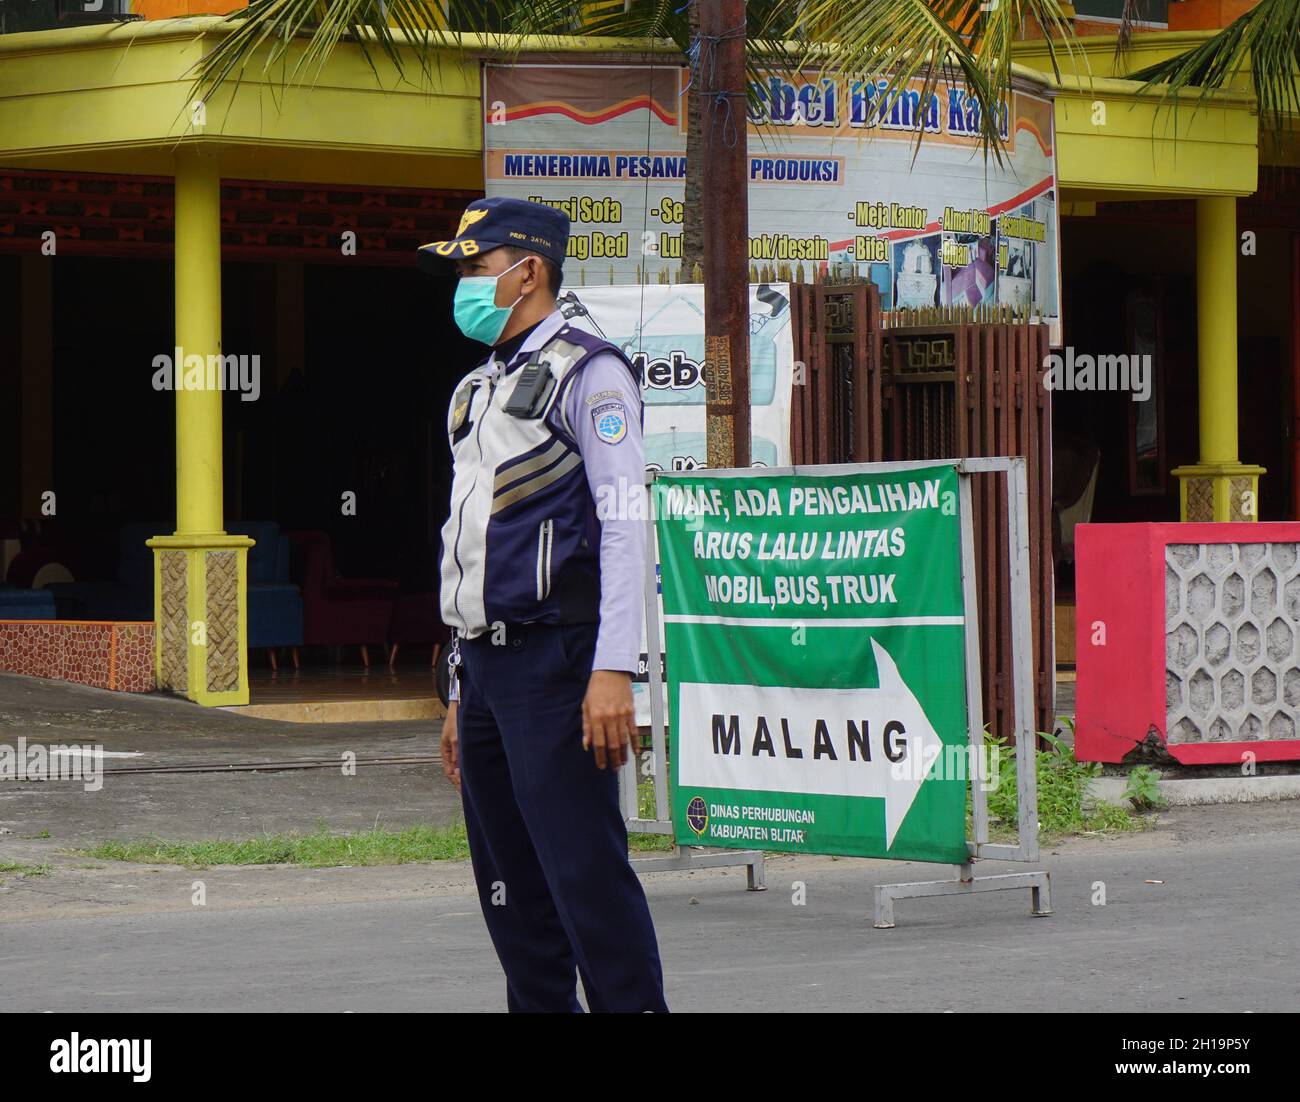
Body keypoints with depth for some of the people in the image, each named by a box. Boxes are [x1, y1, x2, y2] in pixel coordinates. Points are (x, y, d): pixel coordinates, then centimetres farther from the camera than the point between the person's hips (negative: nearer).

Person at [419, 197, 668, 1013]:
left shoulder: (588, 373, -4)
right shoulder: (478, 391, 21)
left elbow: (626, 526, -13)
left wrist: (614, 670, -22)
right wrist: (461, 689, 20)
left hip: (552, 661, -8)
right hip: (486, 667, 9)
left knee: (586, 871, -11)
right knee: (509, 884, 8)